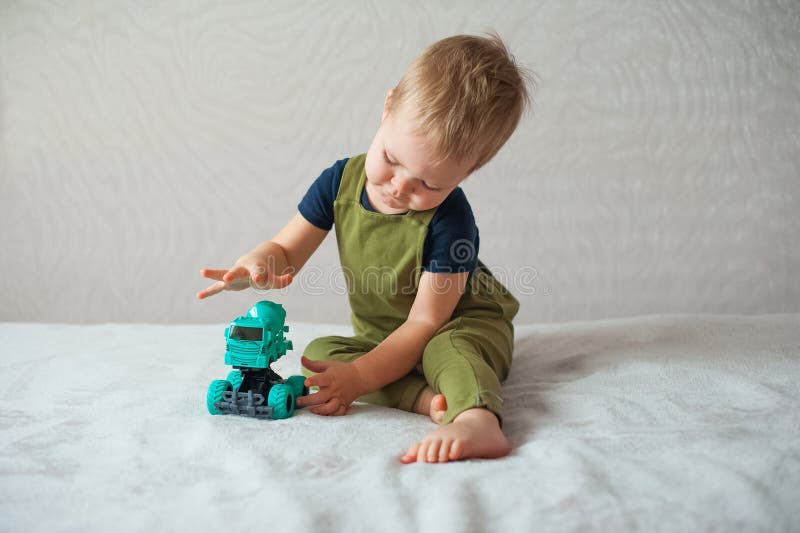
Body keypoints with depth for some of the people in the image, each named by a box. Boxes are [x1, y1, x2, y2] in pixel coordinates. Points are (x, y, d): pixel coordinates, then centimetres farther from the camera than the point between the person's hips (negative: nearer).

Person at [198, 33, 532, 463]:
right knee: (319, 352, -19)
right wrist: (257, 263, -31)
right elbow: (286, 252, -5)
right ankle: (430, 401, -36)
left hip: (465, 326, -5)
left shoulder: (449, 220, -28)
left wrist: (359, 378, -35)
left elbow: (425, 322, -26)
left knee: (448, 349, -37)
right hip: (381, 338, 6)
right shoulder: (340, 181, -13)